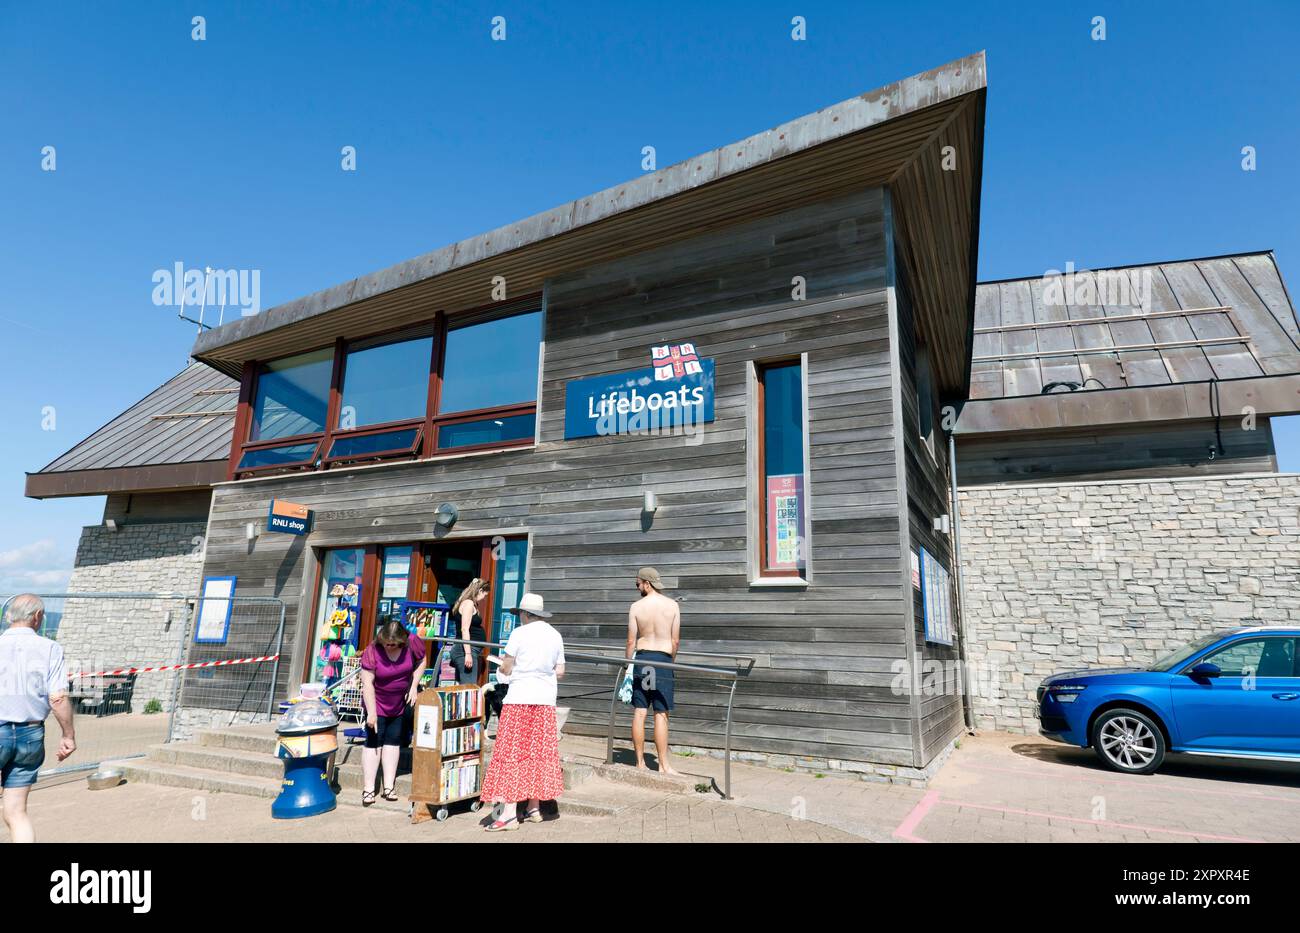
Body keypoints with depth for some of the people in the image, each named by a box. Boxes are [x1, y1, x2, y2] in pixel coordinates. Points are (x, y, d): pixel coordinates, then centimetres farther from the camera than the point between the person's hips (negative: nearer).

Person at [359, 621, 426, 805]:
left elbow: (422, 661, 0)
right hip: (377, 702, -2)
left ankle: (389, 786, 14)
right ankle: (368, 788, 4)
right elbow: (367, 683, -23)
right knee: (373, 741, -4)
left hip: (401, 703, 2)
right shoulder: (372, 650, -25)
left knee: (393, 741, 7)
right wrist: (371, 713, -24)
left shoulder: (412, 643, -19)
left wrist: (414, 686, -10)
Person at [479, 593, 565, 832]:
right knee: (538, 753, 13)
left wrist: (505, 662, 15)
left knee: (512, 753, 0)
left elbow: (506, 669, -6)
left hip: (520, 699, -5)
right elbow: (560, 671, 9)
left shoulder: (519, 633, -8)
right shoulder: (555, 635, 7)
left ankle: (509, 813, -2)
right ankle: (534, 808, 21)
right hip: (546, 700, 5)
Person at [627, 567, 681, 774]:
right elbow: (675, 640, 1)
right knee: (661, 714, 2)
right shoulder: (672, 605, -1)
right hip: (663, 660, -1)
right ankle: (664, 764, 5)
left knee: (639, 712, 8)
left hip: (641, 658, 1)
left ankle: (640, 762, 15)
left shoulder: (636, 606, -3)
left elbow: (631, 641, -2)